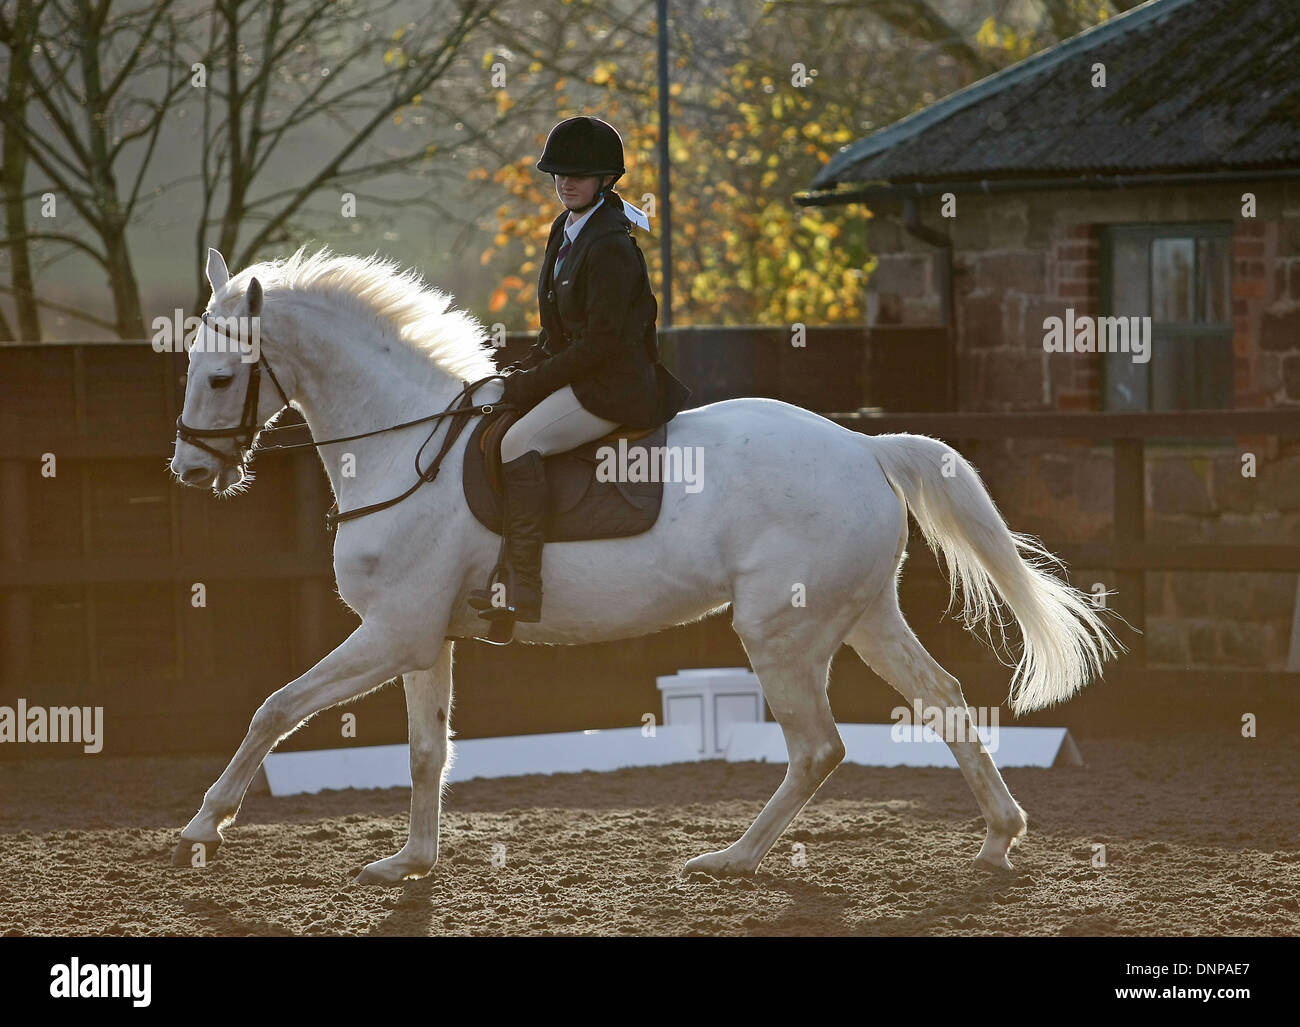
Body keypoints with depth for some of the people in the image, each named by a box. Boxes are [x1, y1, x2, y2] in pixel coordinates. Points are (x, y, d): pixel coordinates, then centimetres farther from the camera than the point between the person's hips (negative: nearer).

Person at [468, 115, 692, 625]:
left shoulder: (611, 245, -17)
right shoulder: (566, 230, 14)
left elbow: (602, 342, -21)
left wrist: (533, 382, -18)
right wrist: (524, 369, 6)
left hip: (616, 385, -11)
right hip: (577, 373, 11)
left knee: (519, 442, -28)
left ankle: (523, 591, -32)